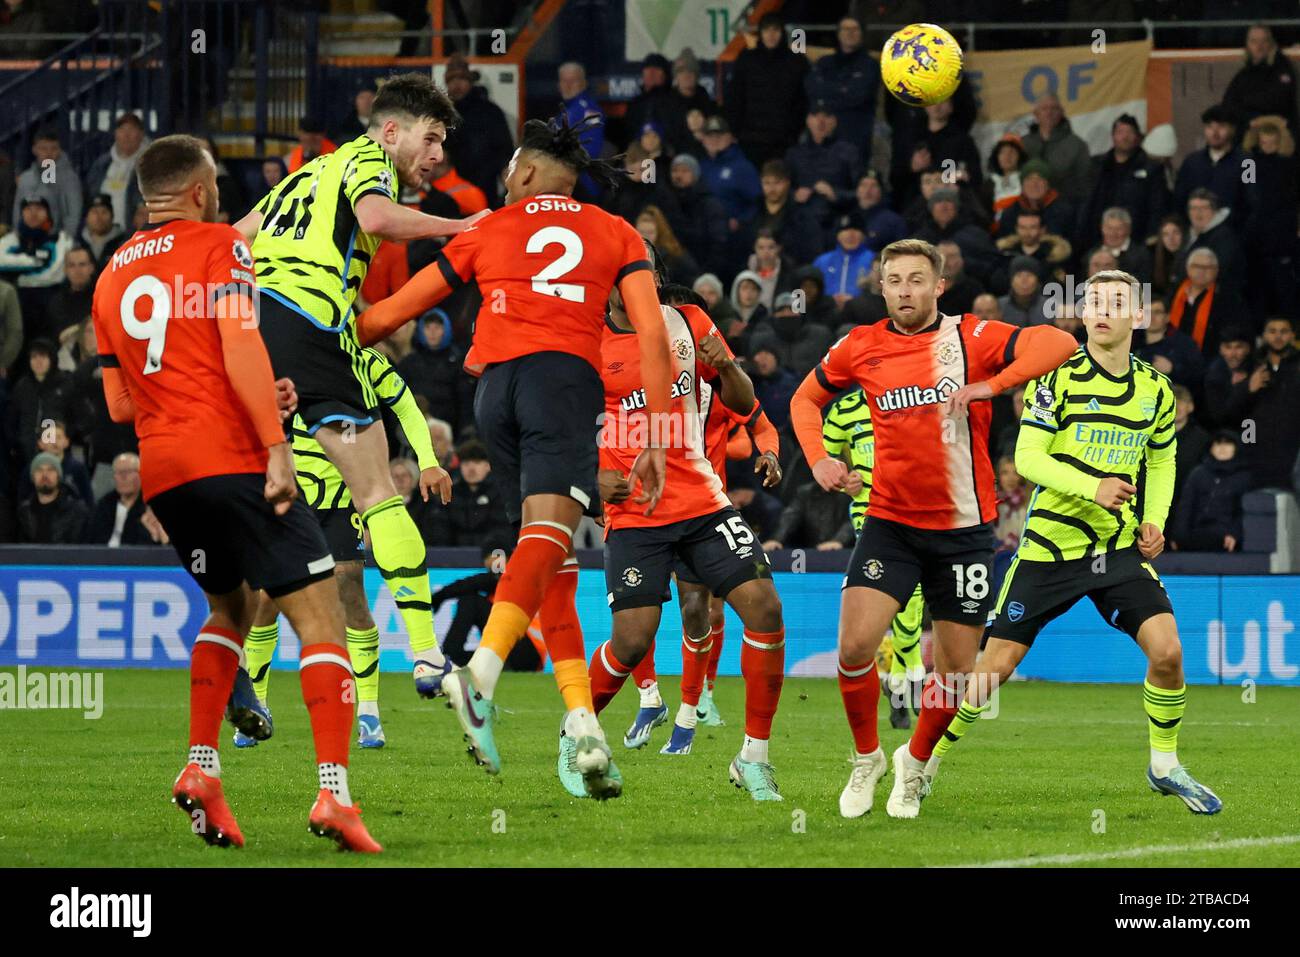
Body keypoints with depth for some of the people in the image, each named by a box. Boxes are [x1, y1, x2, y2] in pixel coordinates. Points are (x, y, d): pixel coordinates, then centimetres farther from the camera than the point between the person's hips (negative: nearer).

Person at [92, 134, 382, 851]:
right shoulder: (218, 245, 0)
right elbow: (240, 348, -15)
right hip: (231, 460, -7)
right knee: (319, 616, -6)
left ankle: (201, 767, 11)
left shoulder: (112, 275, 19)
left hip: (159, 470, 7)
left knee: (230, 606, 27)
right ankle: (334, 795, -20)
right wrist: (275, 445, -17)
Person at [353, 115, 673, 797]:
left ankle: (583, 724, -1)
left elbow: (386, 315, 24)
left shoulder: (486, 232, 22)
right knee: (548, 535, -21)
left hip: (493, 384, 3)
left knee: (553, 562, 10)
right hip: (565, 377, -3)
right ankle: (481, 671, -47)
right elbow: (653, 338, 9)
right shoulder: (616, 235, 20)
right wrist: (657, 440, 9)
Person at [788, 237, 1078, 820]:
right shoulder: (861, 348, 1)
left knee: (957, 668, 3)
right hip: (891, 524, 1)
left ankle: (916, 763, 30)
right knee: (856, 644, -16)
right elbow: (805, 399, 18)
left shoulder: (970, 339, -7)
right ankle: (866, 759, 9)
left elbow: (1058, 344, -21)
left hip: (963, 527, -1)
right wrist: (818, 460, 0)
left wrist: (988, 387, -32)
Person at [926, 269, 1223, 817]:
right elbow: (1027, 458, -13)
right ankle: (928, 758, 16)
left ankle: (1164, 766, 5)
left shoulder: (1155, 390, 5)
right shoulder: (1059, 378, -8)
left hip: (1120, 549, 3)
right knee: (996, 664, -3)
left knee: (1167, 650, -15)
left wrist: (1153, 521, 4)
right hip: (1050, 545, -3)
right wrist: (1094, 488, -25)